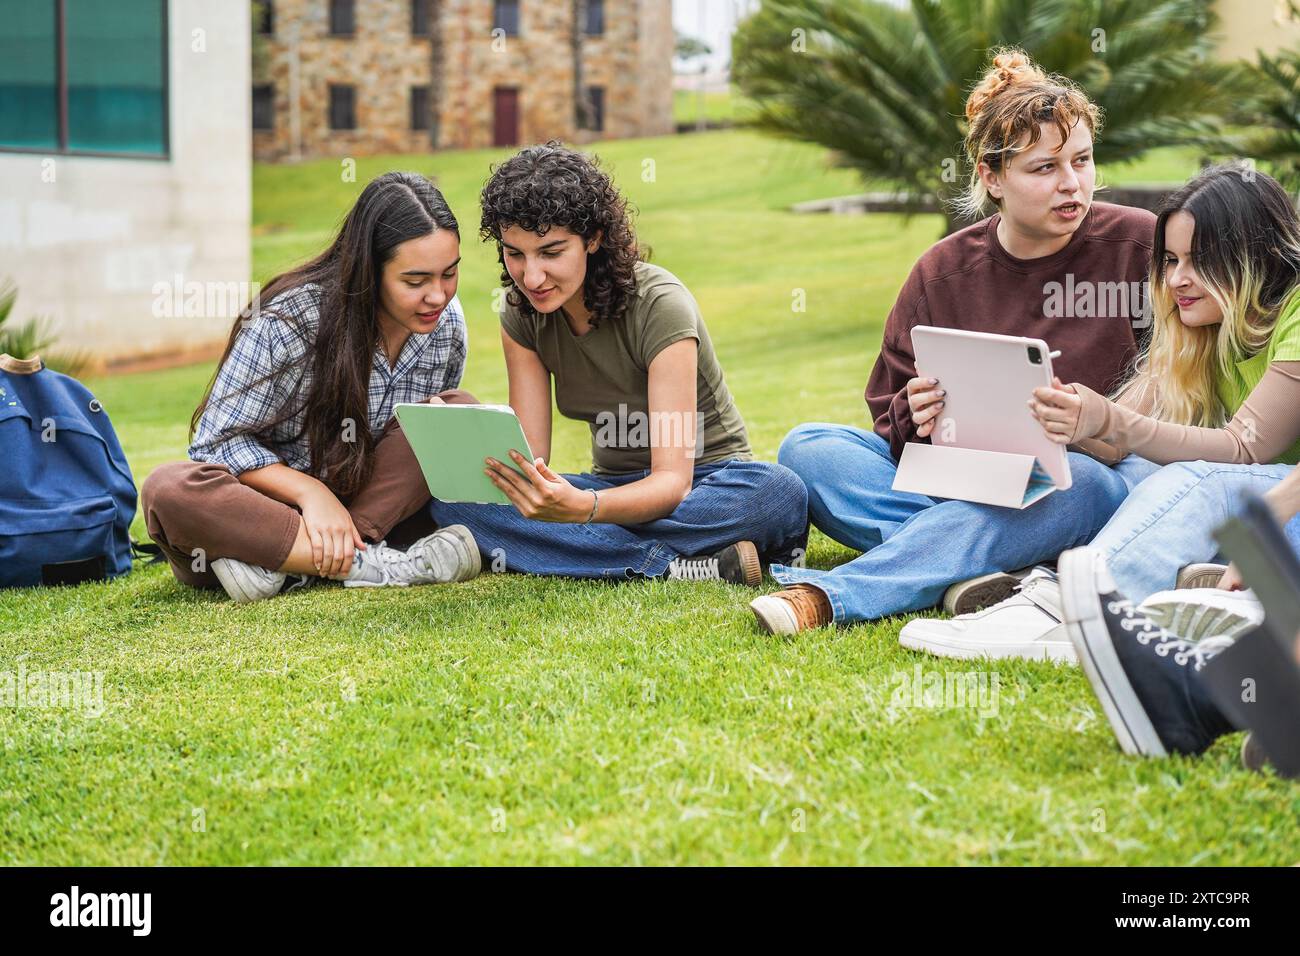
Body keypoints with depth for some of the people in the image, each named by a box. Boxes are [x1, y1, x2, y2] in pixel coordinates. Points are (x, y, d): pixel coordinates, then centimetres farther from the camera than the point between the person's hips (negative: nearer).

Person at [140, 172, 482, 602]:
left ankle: (281, 566, -27)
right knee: (169, 490, -35)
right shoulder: (288, 320, -19)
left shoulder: (447, 324, -5)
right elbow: (221, 439, -15)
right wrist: (311, 492, -29)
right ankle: (364, 564, -36)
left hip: (377, 506, 4)